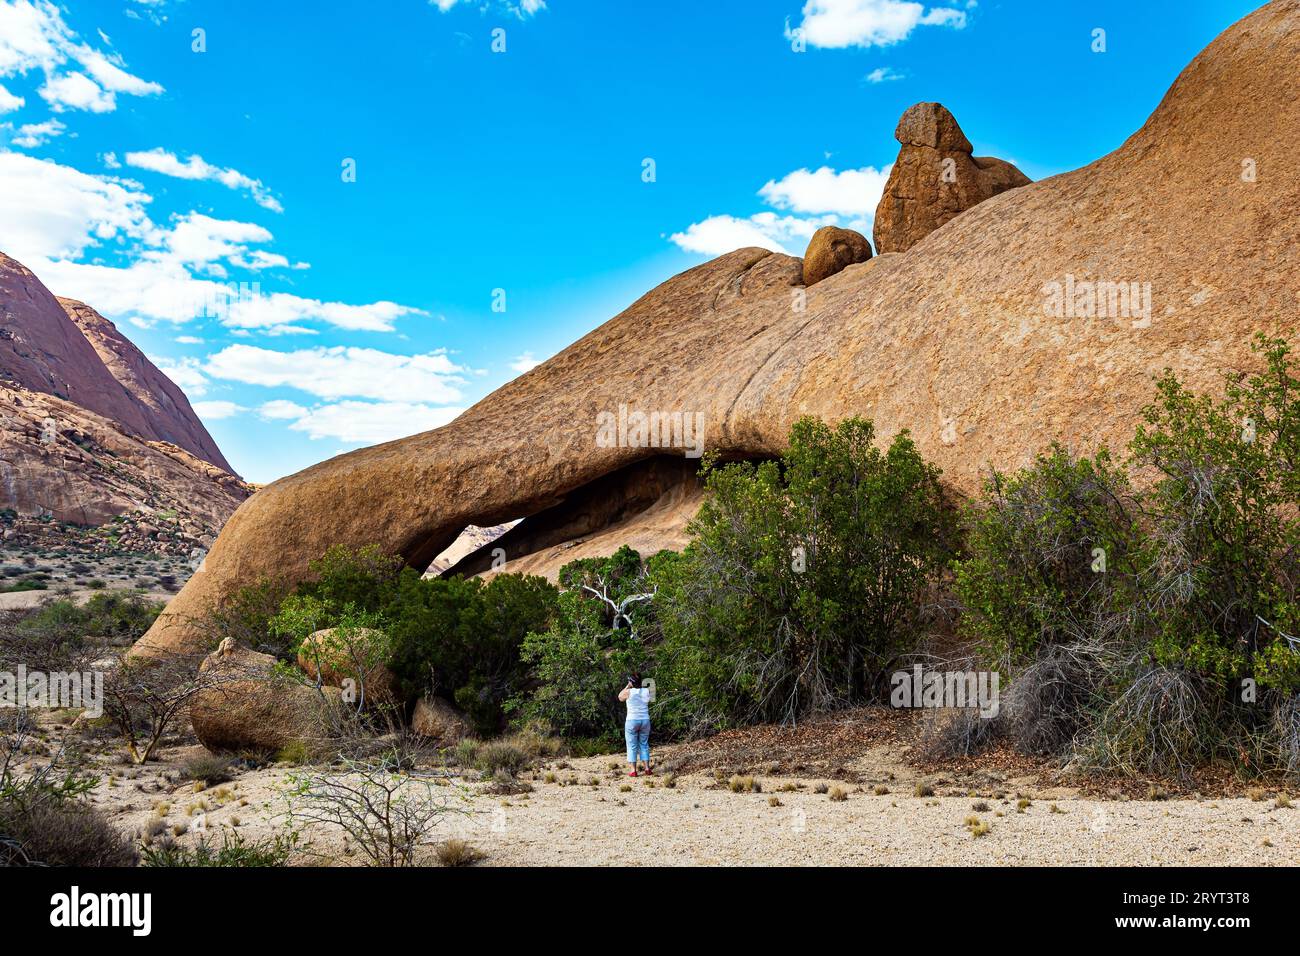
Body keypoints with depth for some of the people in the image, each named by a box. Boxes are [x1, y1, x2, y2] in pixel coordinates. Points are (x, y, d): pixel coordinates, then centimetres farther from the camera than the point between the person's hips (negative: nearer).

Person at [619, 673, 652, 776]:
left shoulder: (629, 692, -11)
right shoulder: (647, 691, -1)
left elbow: (620, 697, 10)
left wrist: (628, 686, 5)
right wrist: (639, 685, 13)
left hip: (632, 721, -3)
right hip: (645, 721, 3)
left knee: (632, 746, 3)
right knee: (644, 745, 14)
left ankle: (633, 771, -1)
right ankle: (647, 769, 9)